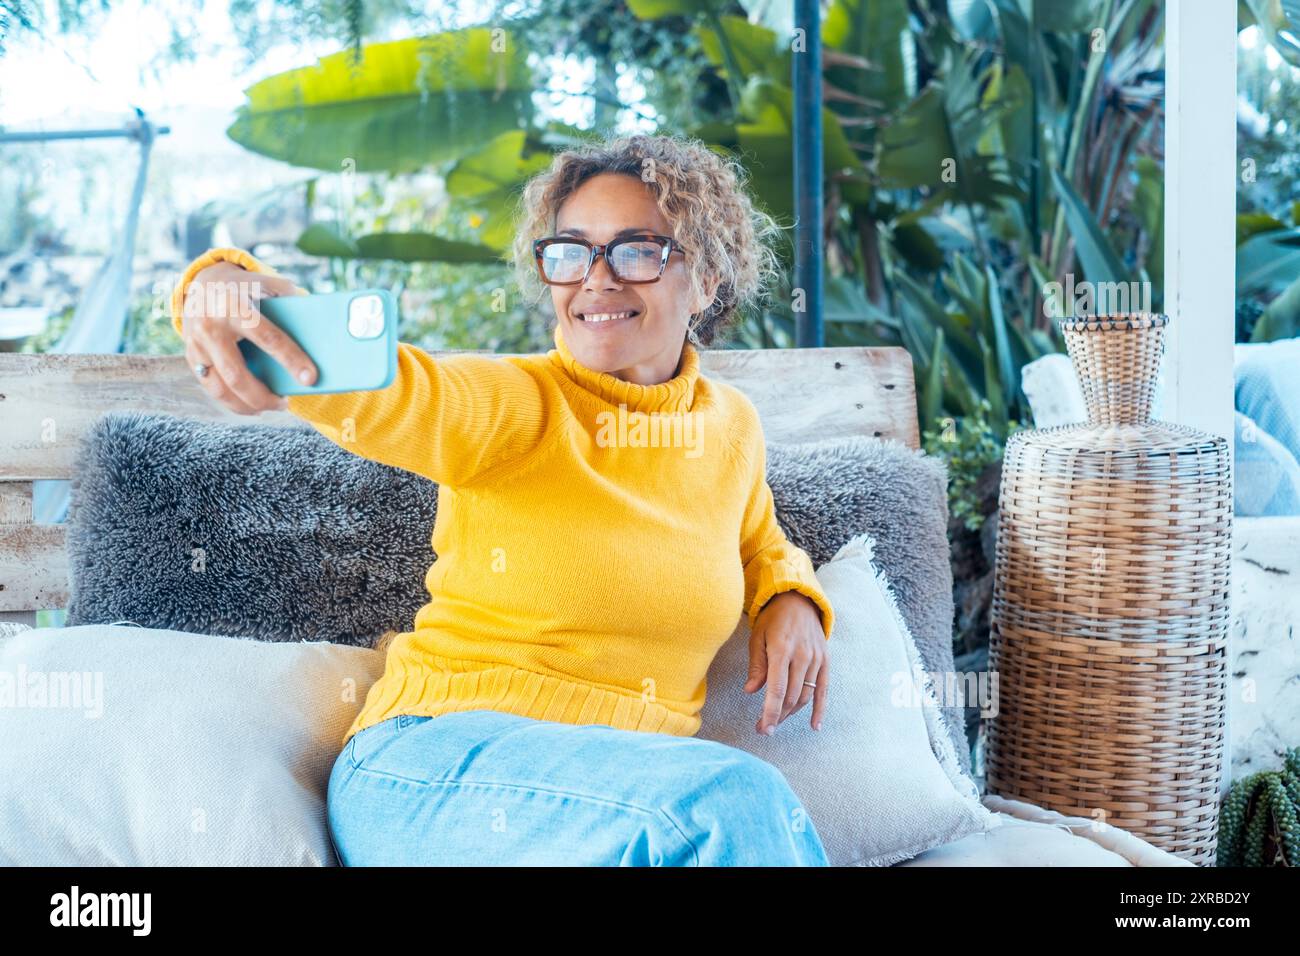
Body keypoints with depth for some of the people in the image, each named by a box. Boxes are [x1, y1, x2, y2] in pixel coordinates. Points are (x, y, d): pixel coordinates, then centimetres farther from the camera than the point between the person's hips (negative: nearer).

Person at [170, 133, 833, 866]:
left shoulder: (731, 427, 10)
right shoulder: (512, 407, -5)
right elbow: (386, 390, -26)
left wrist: (792, 597, 8)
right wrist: (227, 285, -47)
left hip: (631, 792, 4)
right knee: (732, 798, -32)